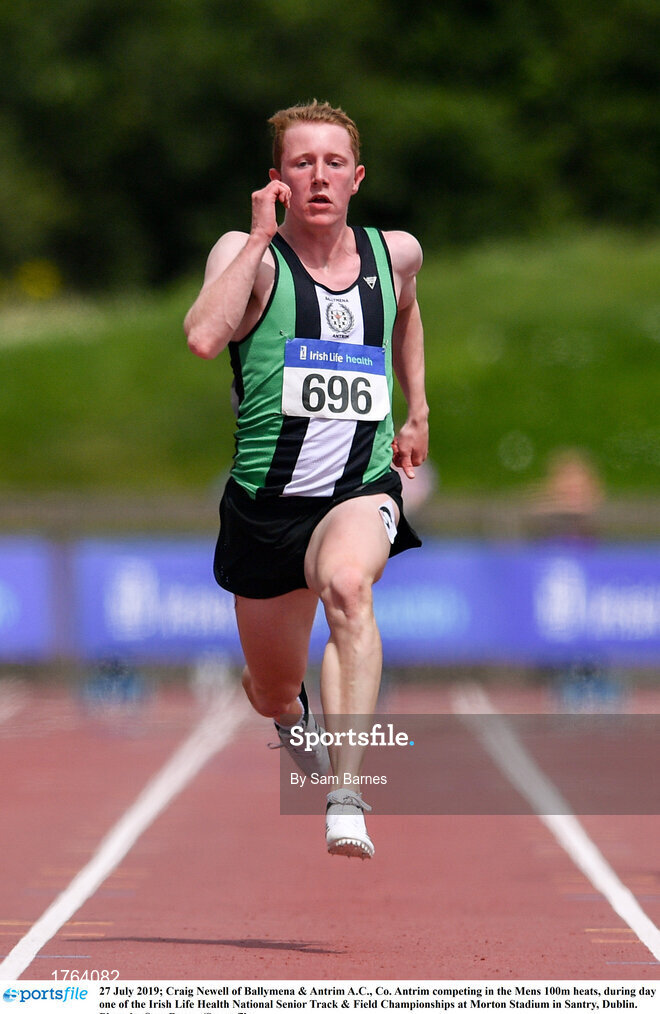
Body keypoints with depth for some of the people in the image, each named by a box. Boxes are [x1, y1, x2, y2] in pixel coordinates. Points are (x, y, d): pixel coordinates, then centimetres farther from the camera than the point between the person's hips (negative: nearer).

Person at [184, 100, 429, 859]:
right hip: (265, 501, 0)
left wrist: (417, 411, 28)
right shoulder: (248, 254, -6)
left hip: (361, 490, 0)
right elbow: (204, 337, -27)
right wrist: (261, 236, -22)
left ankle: (346, 795, -42)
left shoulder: (396, 253, 6)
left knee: (347, 584, -37)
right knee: (273, 696, 14)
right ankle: (294, 715, 56)